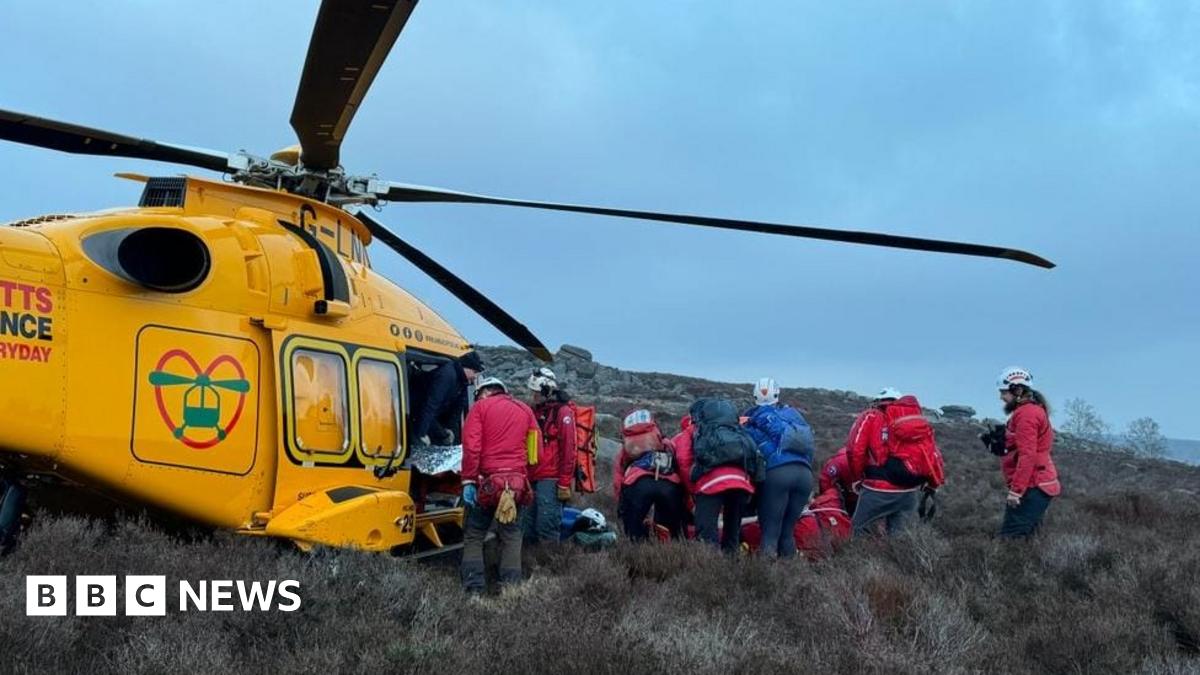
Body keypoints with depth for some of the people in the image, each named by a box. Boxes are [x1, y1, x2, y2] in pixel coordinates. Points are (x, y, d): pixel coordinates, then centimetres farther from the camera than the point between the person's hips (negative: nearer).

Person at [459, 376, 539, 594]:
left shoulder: (481, 406, 4)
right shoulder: (525, 410, 16)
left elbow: (471, 446, -7)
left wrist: (468, 480, -8)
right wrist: (527, 478, 14)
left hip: (487, 481, -3)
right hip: (517, 483, 3)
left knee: (473, 535, 6)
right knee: (511, 536, 10)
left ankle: (473, 588, -2)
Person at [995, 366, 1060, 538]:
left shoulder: (1026, 414, -14)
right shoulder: (1034, 410, 19)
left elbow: (1027, 455, -22)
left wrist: (1016, 490, -23)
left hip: (1032, 487, -11)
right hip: (1039, 485, 11)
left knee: (1010, 537, -14)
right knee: (1023, 536, 9)